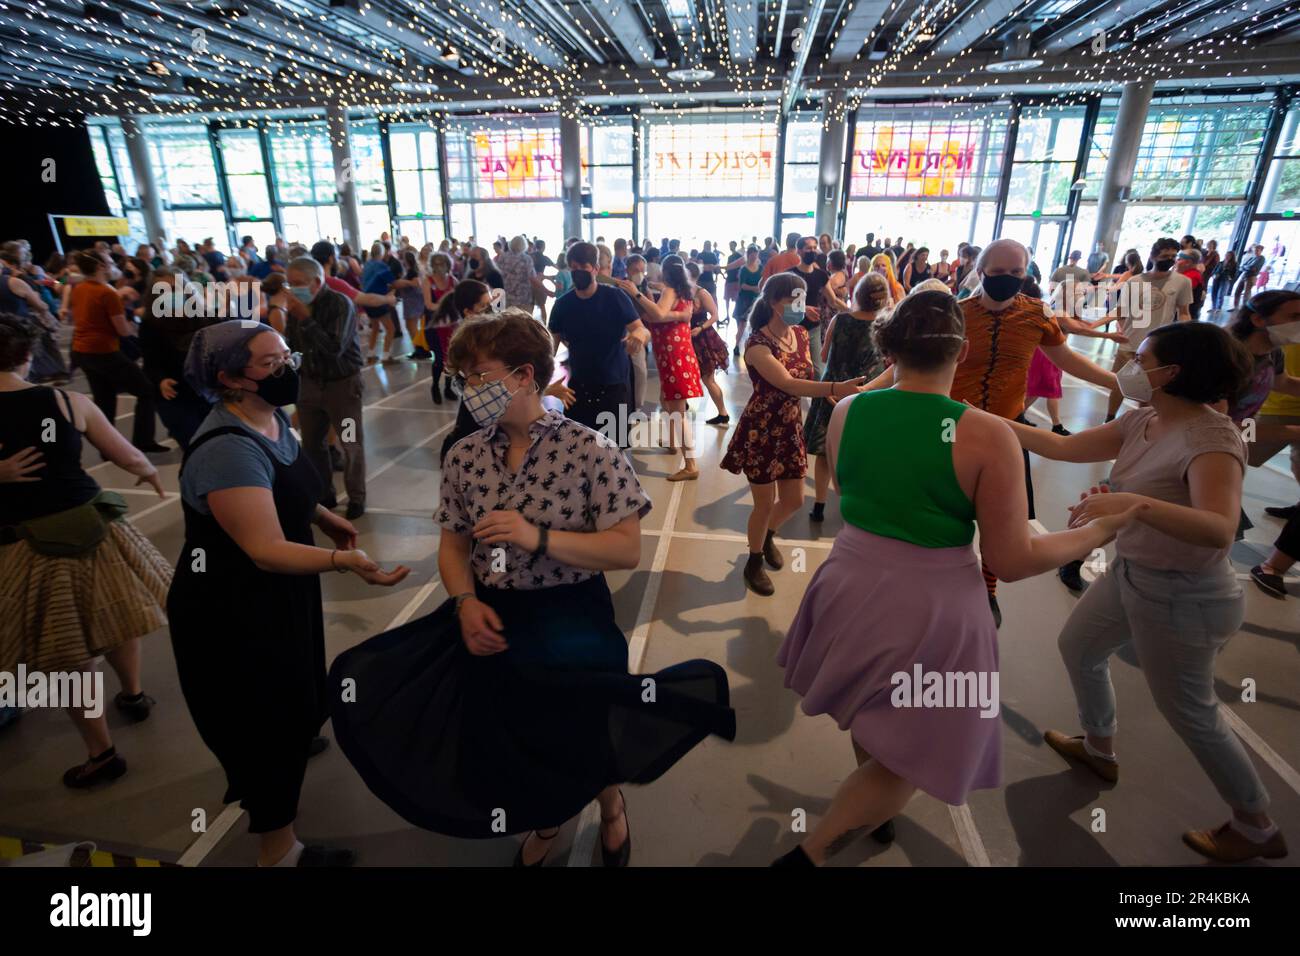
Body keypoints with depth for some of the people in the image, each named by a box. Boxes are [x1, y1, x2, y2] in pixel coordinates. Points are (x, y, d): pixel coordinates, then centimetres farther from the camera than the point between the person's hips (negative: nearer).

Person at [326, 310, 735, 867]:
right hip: (493, 620, 4)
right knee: (507, 736, 22)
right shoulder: (464, 457, -3)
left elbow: (626, 550, -20)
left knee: (579, 735, 17)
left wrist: (538, 538, -28)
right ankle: (545, 819, 57)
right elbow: (453, 545, 5)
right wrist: (465, 603, -13)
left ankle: (610, 805, 56)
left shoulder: (590, 451, -18)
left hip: (572, 621, -4)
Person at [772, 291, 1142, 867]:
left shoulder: (846, 412, -6)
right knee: (902, 762, 17)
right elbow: (1011, 562, -11)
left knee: (871, 727, 31)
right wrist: (1099, 532, 4)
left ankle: (872, 813, 55)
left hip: (851, 591, 5)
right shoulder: (987, 436, -18)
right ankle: (808, 854, 15)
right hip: (931, 612, -4)